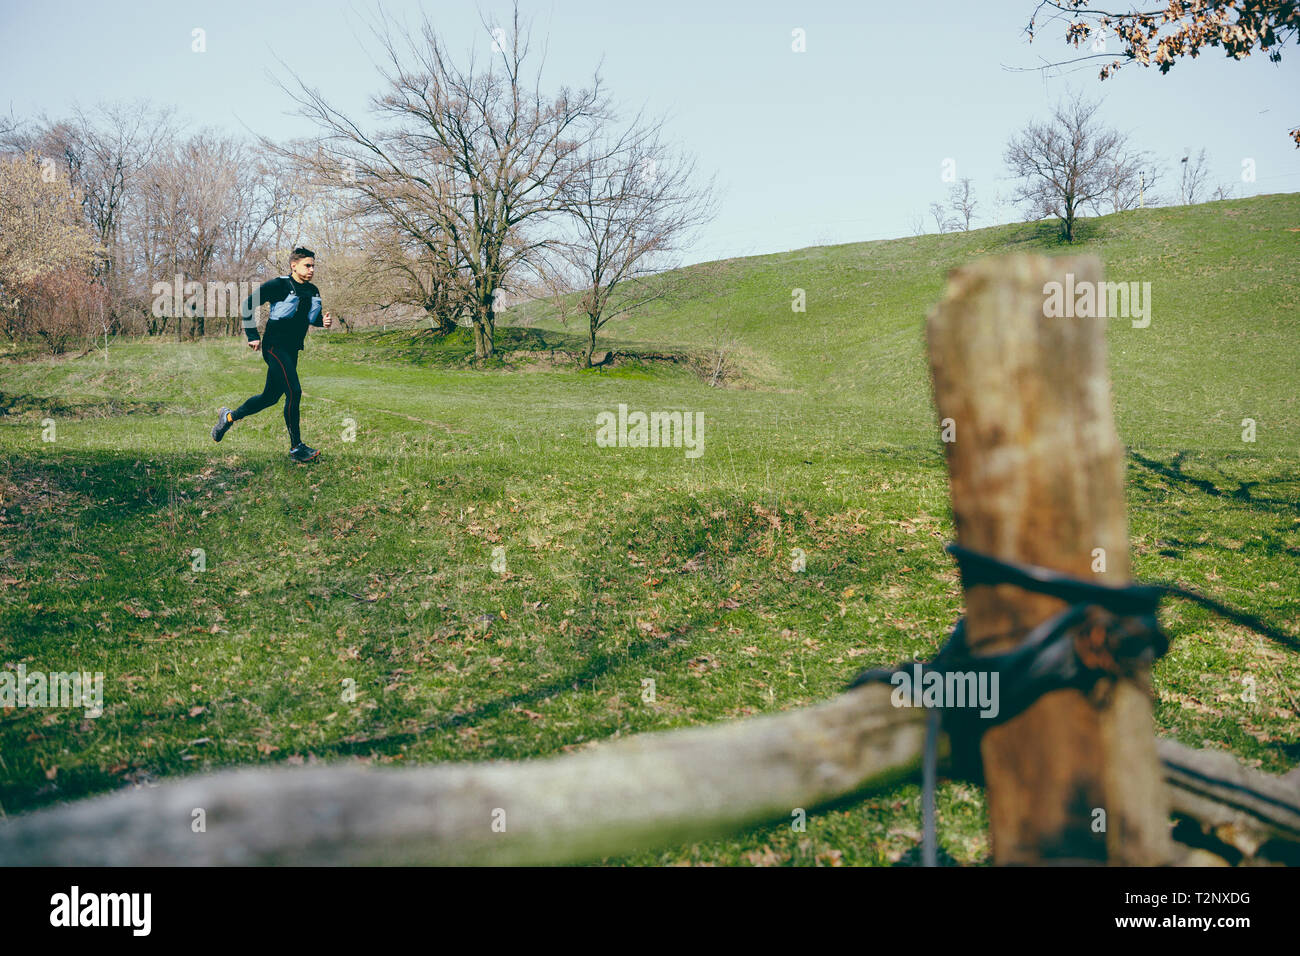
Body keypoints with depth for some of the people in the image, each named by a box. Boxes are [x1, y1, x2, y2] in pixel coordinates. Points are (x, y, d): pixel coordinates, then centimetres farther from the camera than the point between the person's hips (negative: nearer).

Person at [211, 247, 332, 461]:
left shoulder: (313, 292, 10)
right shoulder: (279, 285, -11)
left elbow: (310, 317, 24)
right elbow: (248, 305, -8)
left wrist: (322, 321, 0)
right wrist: (253, 337, -10)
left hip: (292, 350, 8)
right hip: (275, 346, -8)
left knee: (271, 397, 13)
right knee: (294, 392, -18)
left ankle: (230, 416, 36)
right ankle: (296, 447, -12)